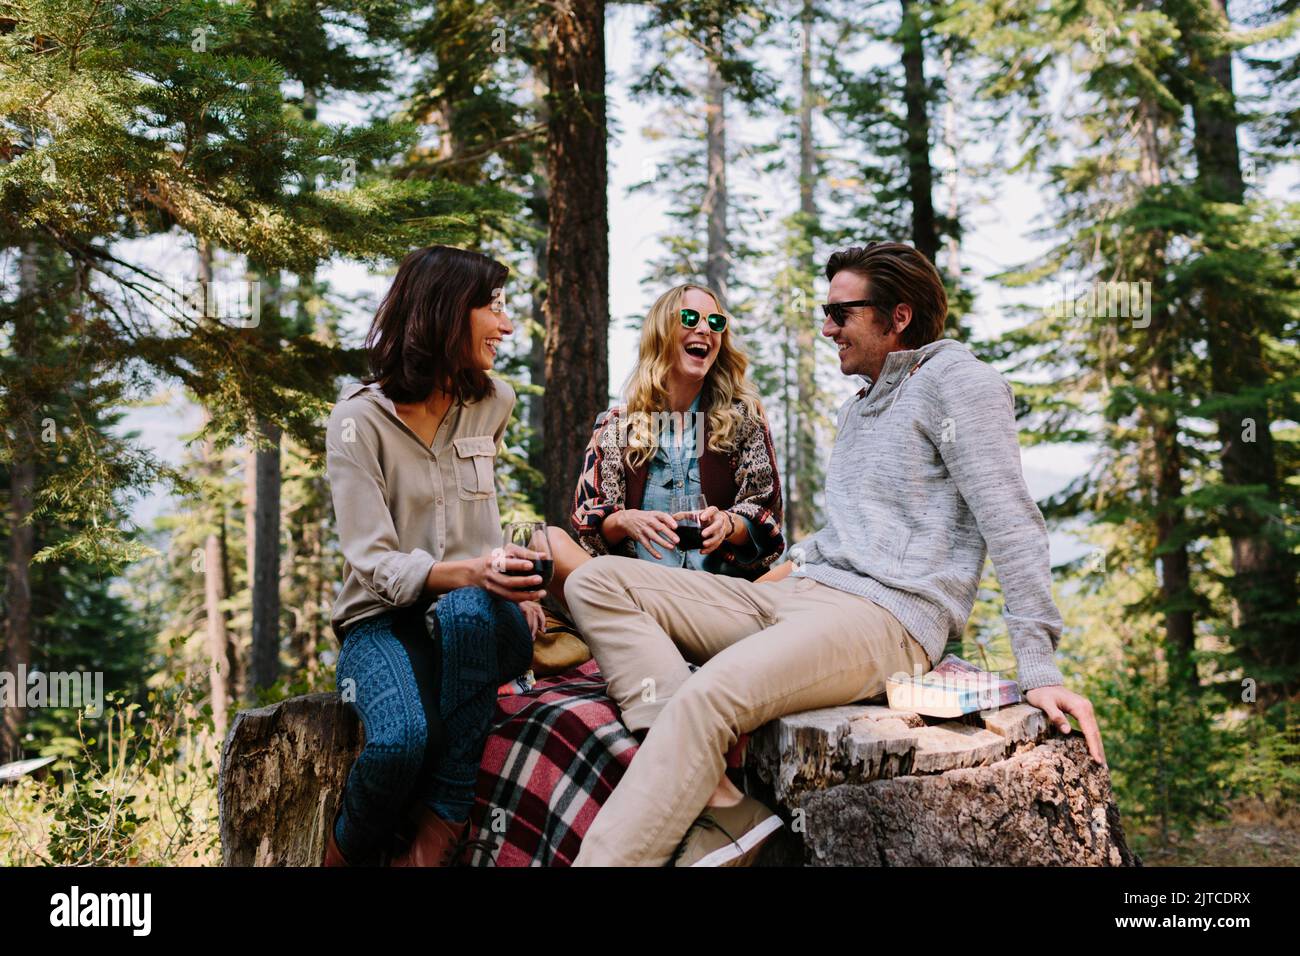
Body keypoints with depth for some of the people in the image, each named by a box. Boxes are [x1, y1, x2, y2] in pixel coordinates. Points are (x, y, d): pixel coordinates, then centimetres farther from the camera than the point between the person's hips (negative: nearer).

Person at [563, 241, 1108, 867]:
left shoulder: (954, 377, -1)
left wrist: (1040, 672, -17)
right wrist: (783, 571, 17)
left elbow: (1010, 521, -9)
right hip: (800, 595, 10)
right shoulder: (858, 409, 27)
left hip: (886, 614, -9)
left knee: (705, 698, -36)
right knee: (597, 582, -7)